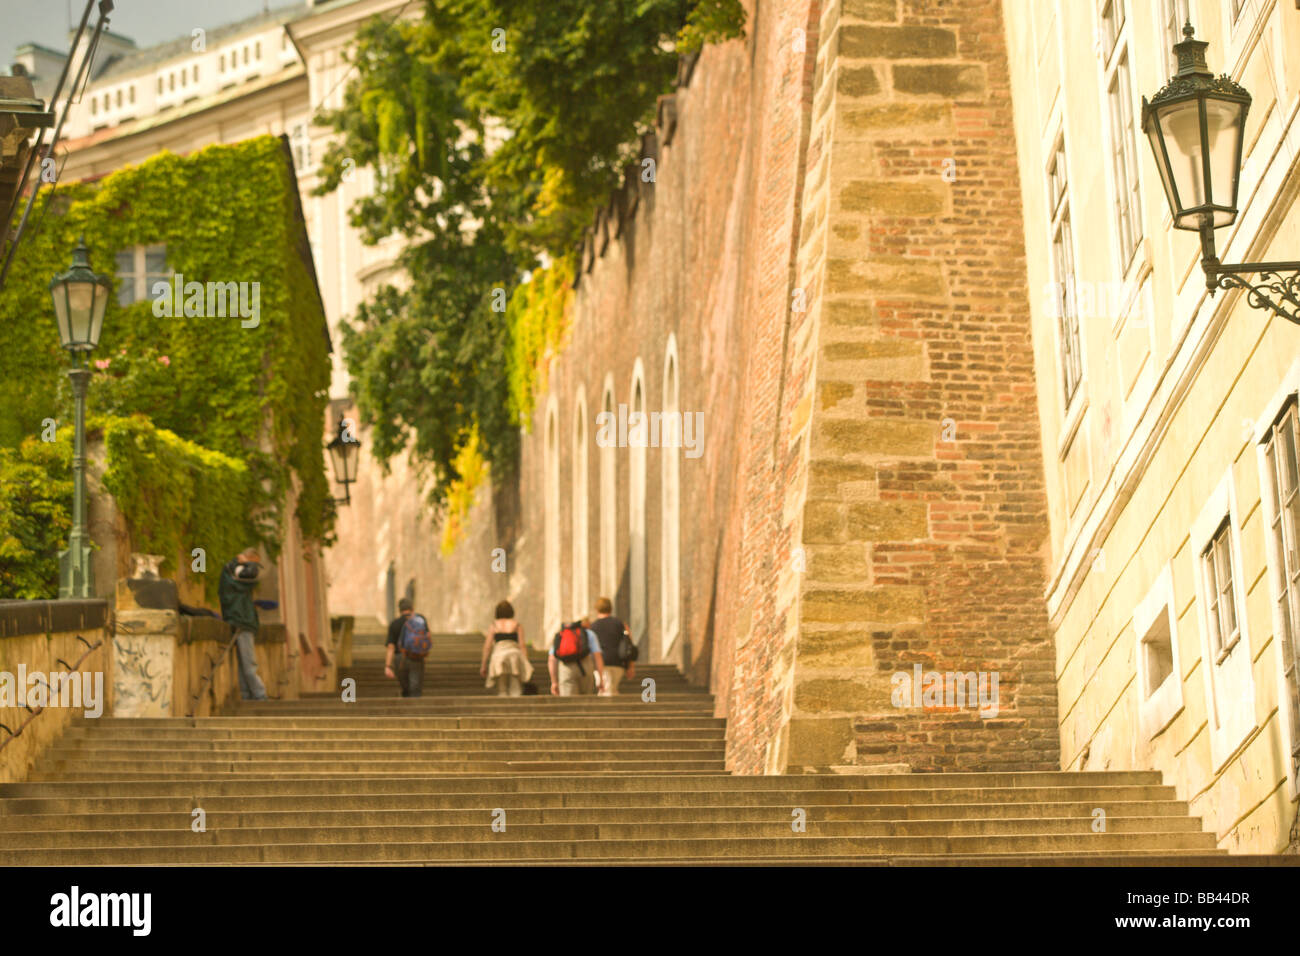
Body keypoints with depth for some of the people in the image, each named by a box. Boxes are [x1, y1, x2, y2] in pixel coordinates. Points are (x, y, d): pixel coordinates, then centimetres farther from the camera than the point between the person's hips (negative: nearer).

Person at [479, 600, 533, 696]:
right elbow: (522, 645, 4)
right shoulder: (516, 625, 10)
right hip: (514, 654, 0)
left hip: (499, 654, 0)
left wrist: (483, 665, 12)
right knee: (515, 691, -3)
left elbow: (487, 646, 7)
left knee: (502, 692, 1)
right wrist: (526, 663, 6)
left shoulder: (494, 625, 11)